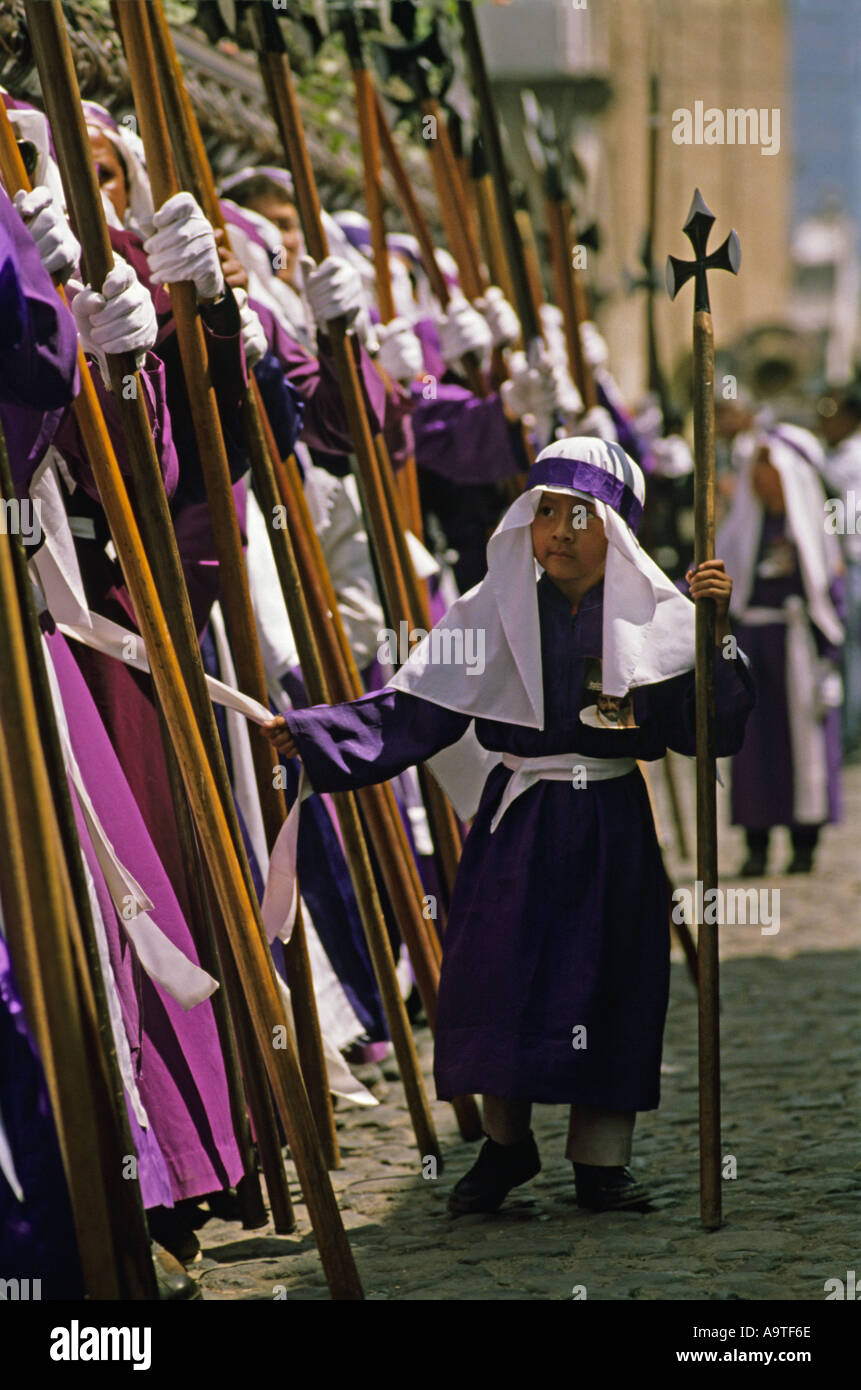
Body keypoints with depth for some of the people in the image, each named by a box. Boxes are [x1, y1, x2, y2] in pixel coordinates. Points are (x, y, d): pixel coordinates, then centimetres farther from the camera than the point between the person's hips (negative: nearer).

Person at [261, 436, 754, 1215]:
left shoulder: (653, 616, 0)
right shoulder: (498, 611, 2)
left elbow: (706, 727, -9)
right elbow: (414, 708, -3)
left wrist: (713, 630, -20)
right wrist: (311, 734, -13)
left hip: (612, 828, 0)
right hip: (517, 823, 1)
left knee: (606, 983, 0)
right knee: (498, 975, -3)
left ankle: (600, 1163, 12)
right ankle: (505, 1144, 17)